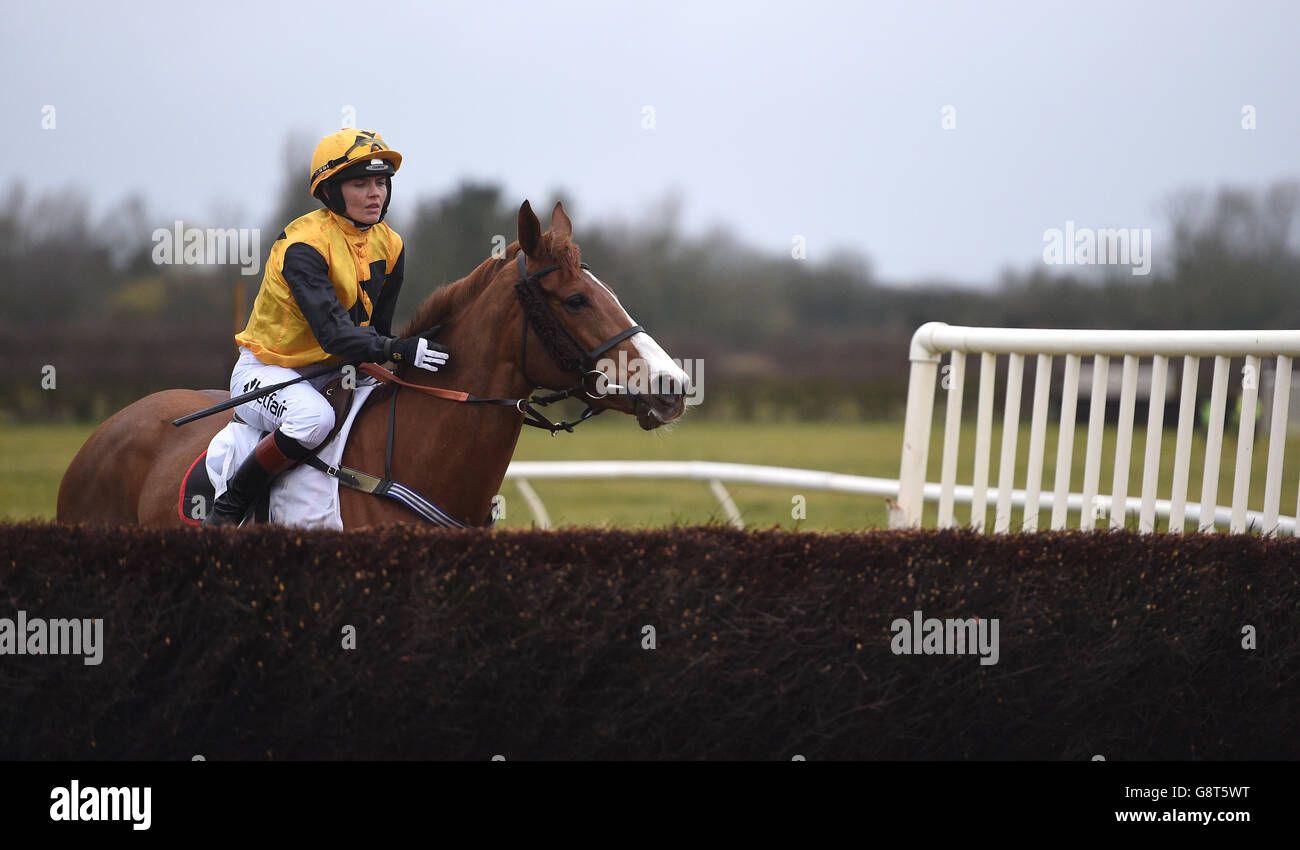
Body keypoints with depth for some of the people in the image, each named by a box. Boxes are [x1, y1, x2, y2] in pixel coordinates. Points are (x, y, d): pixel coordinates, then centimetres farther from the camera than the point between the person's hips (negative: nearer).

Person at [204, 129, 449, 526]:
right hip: (266, 371, -8)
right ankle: (230, 506, -22)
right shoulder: (303, 245, -23)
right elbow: (332, 331, -33)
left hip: (331, 374, 8)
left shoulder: (388, 246, 1)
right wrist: (399, 351, -43)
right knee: (313, 417, -38)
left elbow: (376, 328, 11)